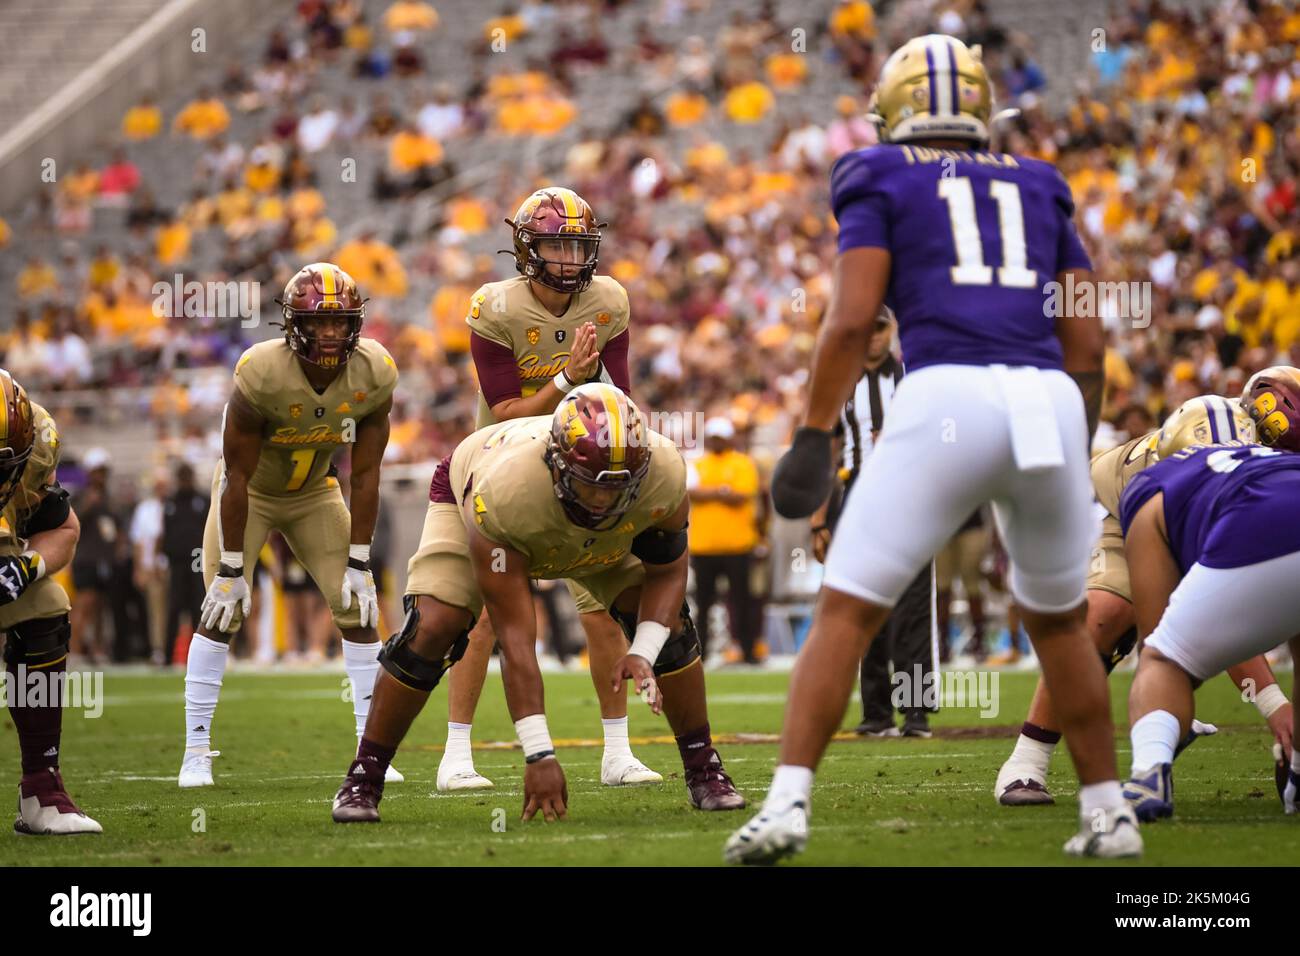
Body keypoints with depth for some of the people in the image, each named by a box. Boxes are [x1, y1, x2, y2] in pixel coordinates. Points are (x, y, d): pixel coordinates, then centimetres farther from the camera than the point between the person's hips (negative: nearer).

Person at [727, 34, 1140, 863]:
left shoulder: (882, 184, 14)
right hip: (1049, 402, 4)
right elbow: (1087, 345, 20)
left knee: (846, 613, 2)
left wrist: (814, 437, 2)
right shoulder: (1038, 189, 25)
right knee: (1059, 621, 24)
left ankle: (788, 806, -10)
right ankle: (1109, 815, 24)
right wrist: (1075, 461, 27)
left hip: (948, 398, -4)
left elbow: (852, 320, -1)